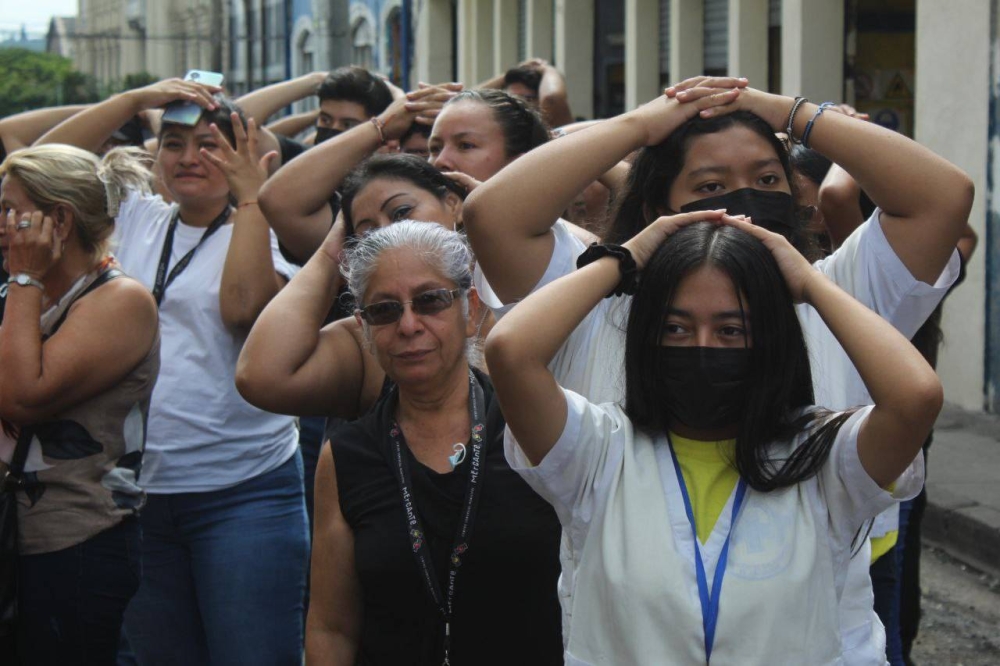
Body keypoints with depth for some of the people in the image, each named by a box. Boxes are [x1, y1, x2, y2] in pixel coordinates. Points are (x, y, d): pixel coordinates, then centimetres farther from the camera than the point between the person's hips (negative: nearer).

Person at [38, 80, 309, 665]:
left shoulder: (264, 231, 0)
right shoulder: (134, 220, 12)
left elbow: (241, 307, -20)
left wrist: (251, 197, -17)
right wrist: (136, 99, -2)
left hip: (242, 490, -4)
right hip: (141, 487, 5)